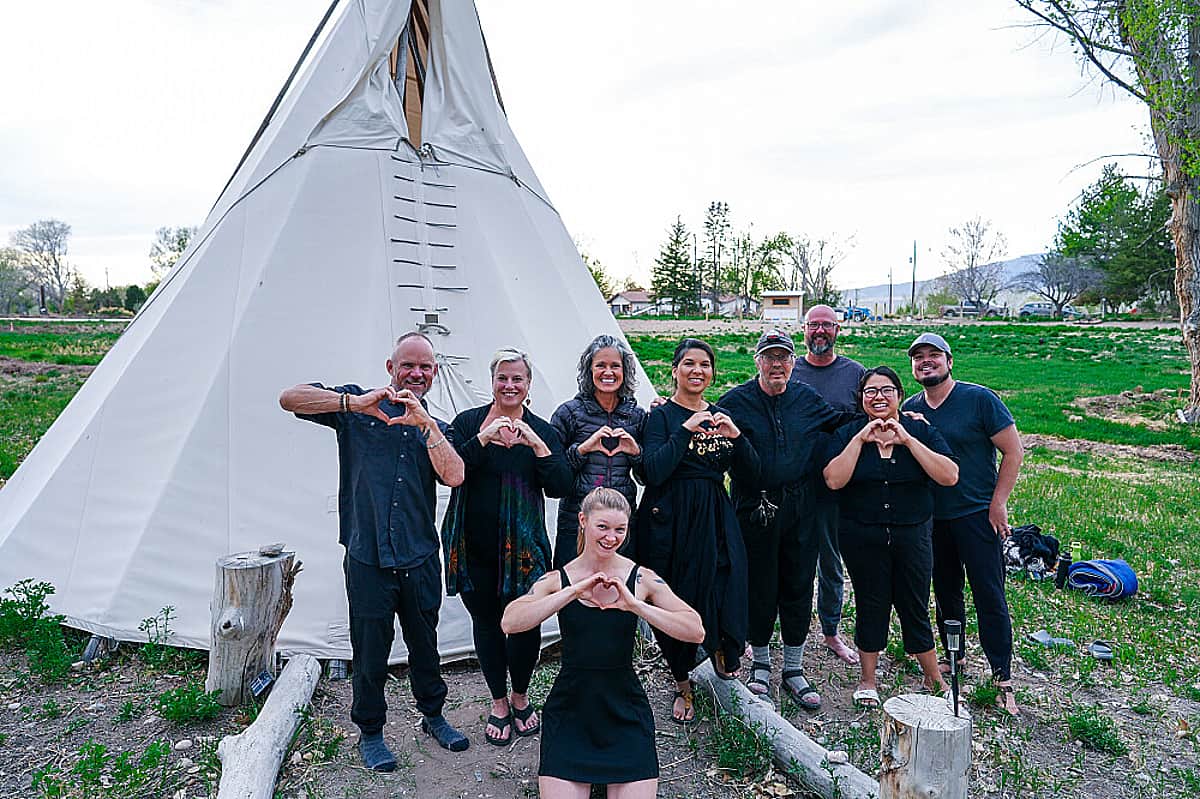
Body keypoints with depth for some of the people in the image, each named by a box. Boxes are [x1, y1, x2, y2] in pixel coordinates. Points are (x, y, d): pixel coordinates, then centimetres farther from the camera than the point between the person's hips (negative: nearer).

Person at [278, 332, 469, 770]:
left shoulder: (435, 428, 10)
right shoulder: (358, 407, 1)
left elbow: (454, 476, -8)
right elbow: (290, 399, -11)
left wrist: (425, 424, -18)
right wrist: (354, 403, -22)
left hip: (420, 557, 3)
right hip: (367, 557, -3)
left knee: (425, 642, 17)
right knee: (370, 650, 9)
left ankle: (433, 715, 39)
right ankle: (370, 732, 31)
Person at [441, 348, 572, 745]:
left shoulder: (542, 431, 3)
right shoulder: (468, 422, 3)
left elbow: (559, 487, -7)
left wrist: (537, 444, -19)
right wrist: (483, 439, -20)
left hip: (522, 547, 0)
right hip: (474, 546, 1)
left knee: (525, 622, 1)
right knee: (486, 622, 12)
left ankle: (520, 696, 30)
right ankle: (499, 702, 33)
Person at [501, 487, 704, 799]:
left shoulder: (642, 579, -4)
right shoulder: (557, 579, -3)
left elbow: (696, 632, -14)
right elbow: (510, 623, -20)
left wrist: (634, 605, -25)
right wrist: (575, 591, -27)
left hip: (624, 709, 0)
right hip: (570, 706, 0)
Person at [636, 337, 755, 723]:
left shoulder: (721, 416, 12)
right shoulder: (662, 414, -4)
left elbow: (750, 469, 6)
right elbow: (654, 472, -18)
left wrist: (736, 435, -11)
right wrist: (686, 430, -22)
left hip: (715, 518, 4)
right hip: (671, 521, -4)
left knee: (726, 591, -5)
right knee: (677, 601, 5)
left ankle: (720, 648, 31)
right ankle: (682, 684, 29)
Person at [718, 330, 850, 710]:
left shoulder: (807, 398, 6)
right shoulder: (736, 400, -3)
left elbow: (843, 423, 20)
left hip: (801, 507, 3)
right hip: (754, 508, -3)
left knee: (798, 587, 10)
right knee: (760, 588, 8)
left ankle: (793, 669, 26)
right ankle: (760, 661, 30)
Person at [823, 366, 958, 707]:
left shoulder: (921, 431, 1)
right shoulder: (848, 433, -1)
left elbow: (949, 476, -12)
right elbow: (834, 480, -14)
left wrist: (908, 440, -17)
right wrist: (861, 439, -17)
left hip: (912, 535, 1)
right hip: (862, 536, 0)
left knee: (915, 607, 9)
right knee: (870, 605, 9)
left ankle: (934, 679, 30)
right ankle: (868, 680, 27)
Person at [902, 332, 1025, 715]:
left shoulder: (980, 398, -9)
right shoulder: (910, 408, 5)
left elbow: (1013, 451, -8)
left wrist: (998, 503, -11)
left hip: (977, 514, -5)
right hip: (932, 517, 5)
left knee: (989, 597, -1)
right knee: (945, 592, 15)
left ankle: (1003, 679, 9)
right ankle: (953, 658, 32)